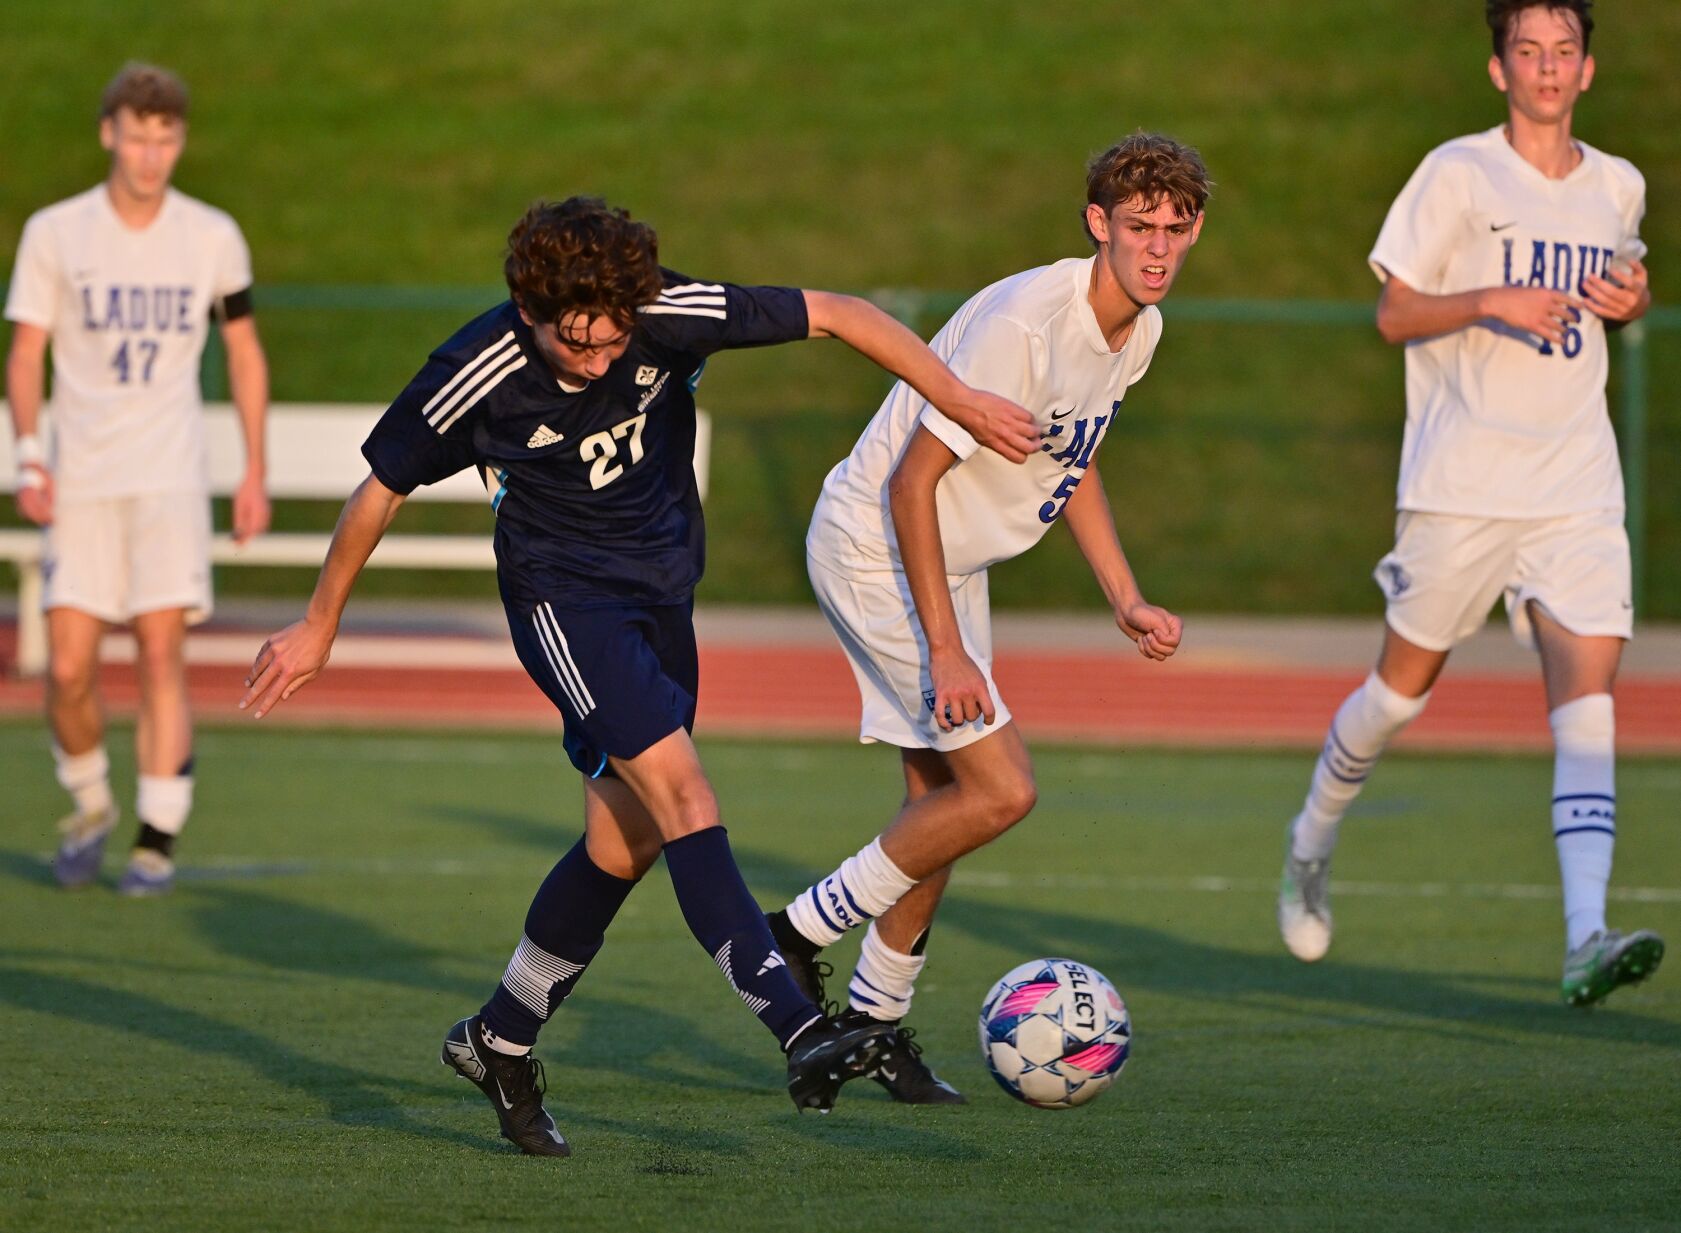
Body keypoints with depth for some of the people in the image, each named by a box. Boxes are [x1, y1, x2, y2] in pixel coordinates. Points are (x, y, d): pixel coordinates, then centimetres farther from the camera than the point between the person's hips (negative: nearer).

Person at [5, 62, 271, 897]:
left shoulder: (213, 238, 5)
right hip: (81, 480, 0)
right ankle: (91, 808, 20)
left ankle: (158, 842, -5)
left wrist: (256, 473, 11)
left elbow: (244, 352, 15)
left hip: (171, 477, 0)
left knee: (161, 652, -11)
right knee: (68, 669, -6)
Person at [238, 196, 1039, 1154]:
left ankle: (502, 1041, 26)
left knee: (625, 844, 7)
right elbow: (384, 487, -4)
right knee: (682, 792, -22)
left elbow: (839, 313, -12)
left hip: (662, 590, 5)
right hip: (562, 598, -5)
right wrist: (320, 627, 6)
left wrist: (962, 403, -18)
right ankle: (801, 1036, -30)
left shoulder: (670, 317, -19)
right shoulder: (479, 375, -20)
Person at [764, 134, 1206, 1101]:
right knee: (1001, 790, -13)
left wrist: (1127, 599, 12)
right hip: (872, 547, -9)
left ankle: (879, 1019, 23)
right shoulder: (1024, 325, -29)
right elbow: (912, 483, -26)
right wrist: (946, 651, -26)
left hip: (954, 563, 9)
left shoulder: (1139, 329, 0)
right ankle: (801, 934, 1)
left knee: (943, 797, 10)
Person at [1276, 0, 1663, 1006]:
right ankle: (1316, 838, 35)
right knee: (1407, 681, 6)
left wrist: (1632, 301, 4)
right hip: (1463, 480, -3)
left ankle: (1587, 939, -22)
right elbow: (1395, 314, -1)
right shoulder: (1457, 174, -2)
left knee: (1589, 684, -12)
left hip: (1578, 488, 3)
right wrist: (1491, 301, -19)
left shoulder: (1620, 187, 12)